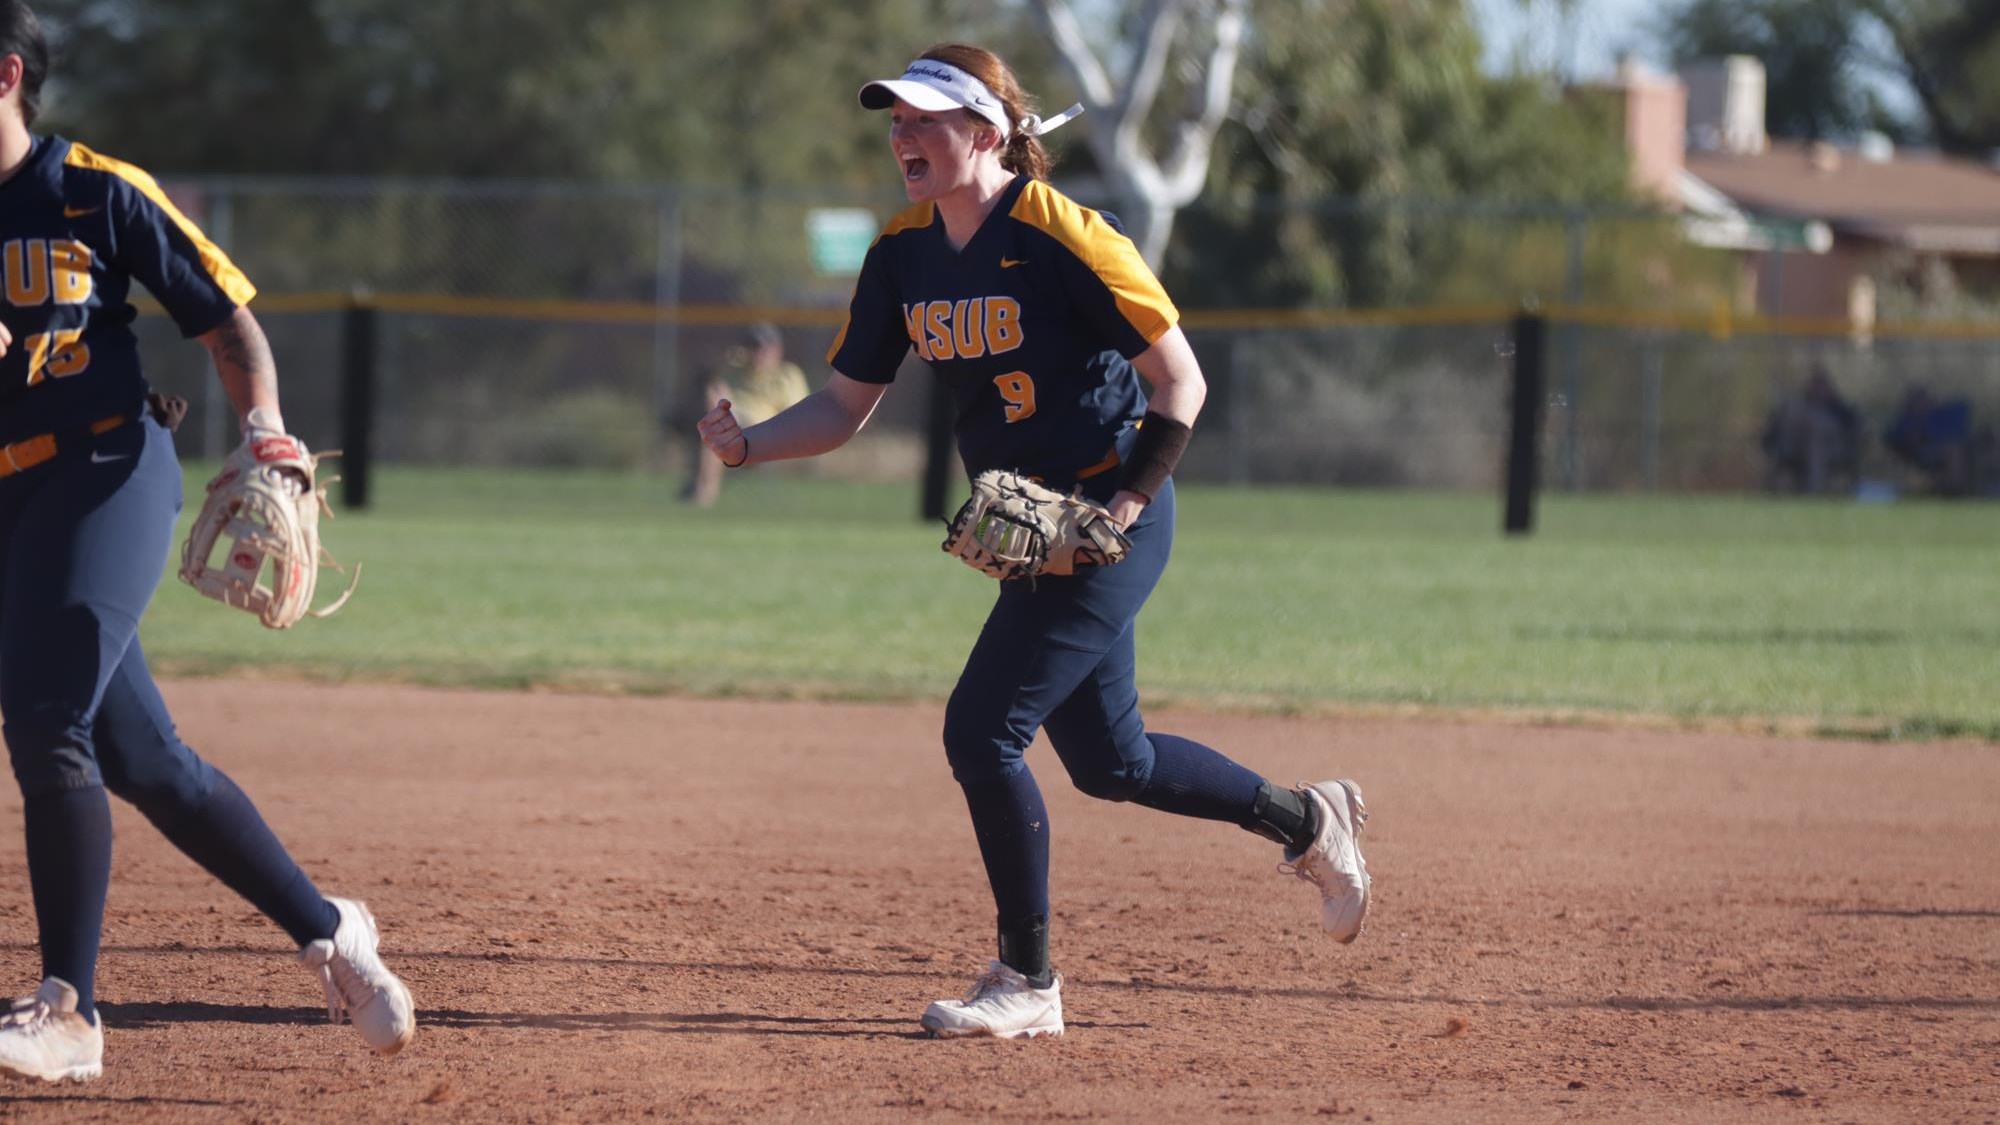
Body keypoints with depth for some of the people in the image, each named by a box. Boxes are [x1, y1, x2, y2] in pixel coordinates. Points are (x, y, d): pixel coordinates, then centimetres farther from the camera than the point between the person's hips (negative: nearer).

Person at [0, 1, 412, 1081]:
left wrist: (262, 422, -12)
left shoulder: (92, 191, 0)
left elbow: (227, 317, 4)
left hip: (108, 472, -5)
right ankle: (325, 932, 25)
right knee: (141, 763, 8)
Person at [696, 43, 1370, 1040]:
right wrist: (748, 445, -12)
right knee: (1106, 763, 17)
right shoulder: (904, 254, 2)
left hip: (1109, 518, -8)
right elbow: (845, 405, 6)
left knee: (982, 730, -14)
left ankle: (1028, 985, -2)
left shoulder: (1061, 240, -20)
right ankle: (1308, 821, 40)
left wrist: (1127, 504, -21)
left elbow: (1180, 379, -14)